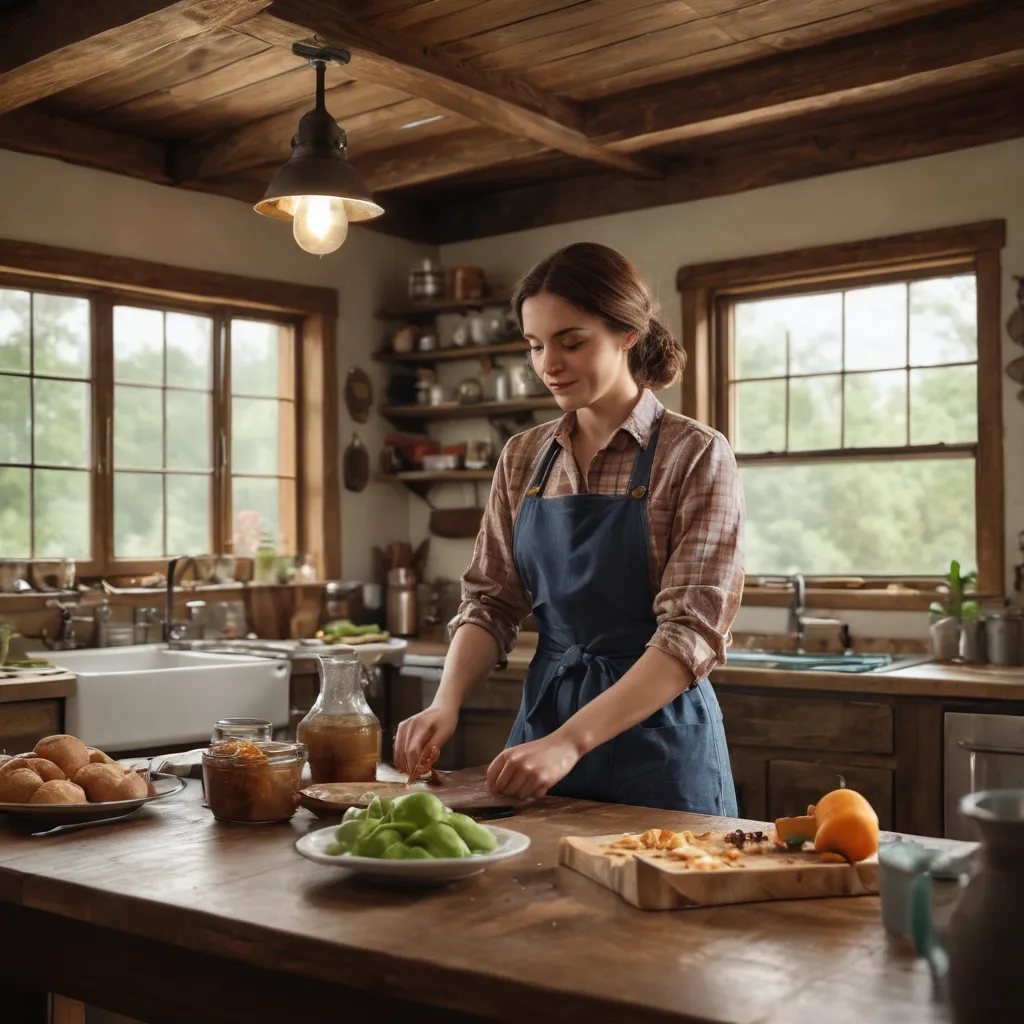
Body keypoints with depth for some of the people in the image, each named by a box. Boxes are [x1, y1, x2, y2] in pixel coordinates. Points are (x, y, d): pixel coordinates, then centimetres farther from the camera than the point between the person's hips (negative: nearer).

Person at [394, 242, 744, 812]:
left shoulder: (695, 456, -11)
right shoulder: (523, 459, 5)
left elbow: (693, 634, -19)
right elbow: (492, 602, 5)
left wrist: (569, 742, -28)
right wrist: (447, 703, -14)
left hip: (657, 737, -4)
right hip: (543, 719, 5)